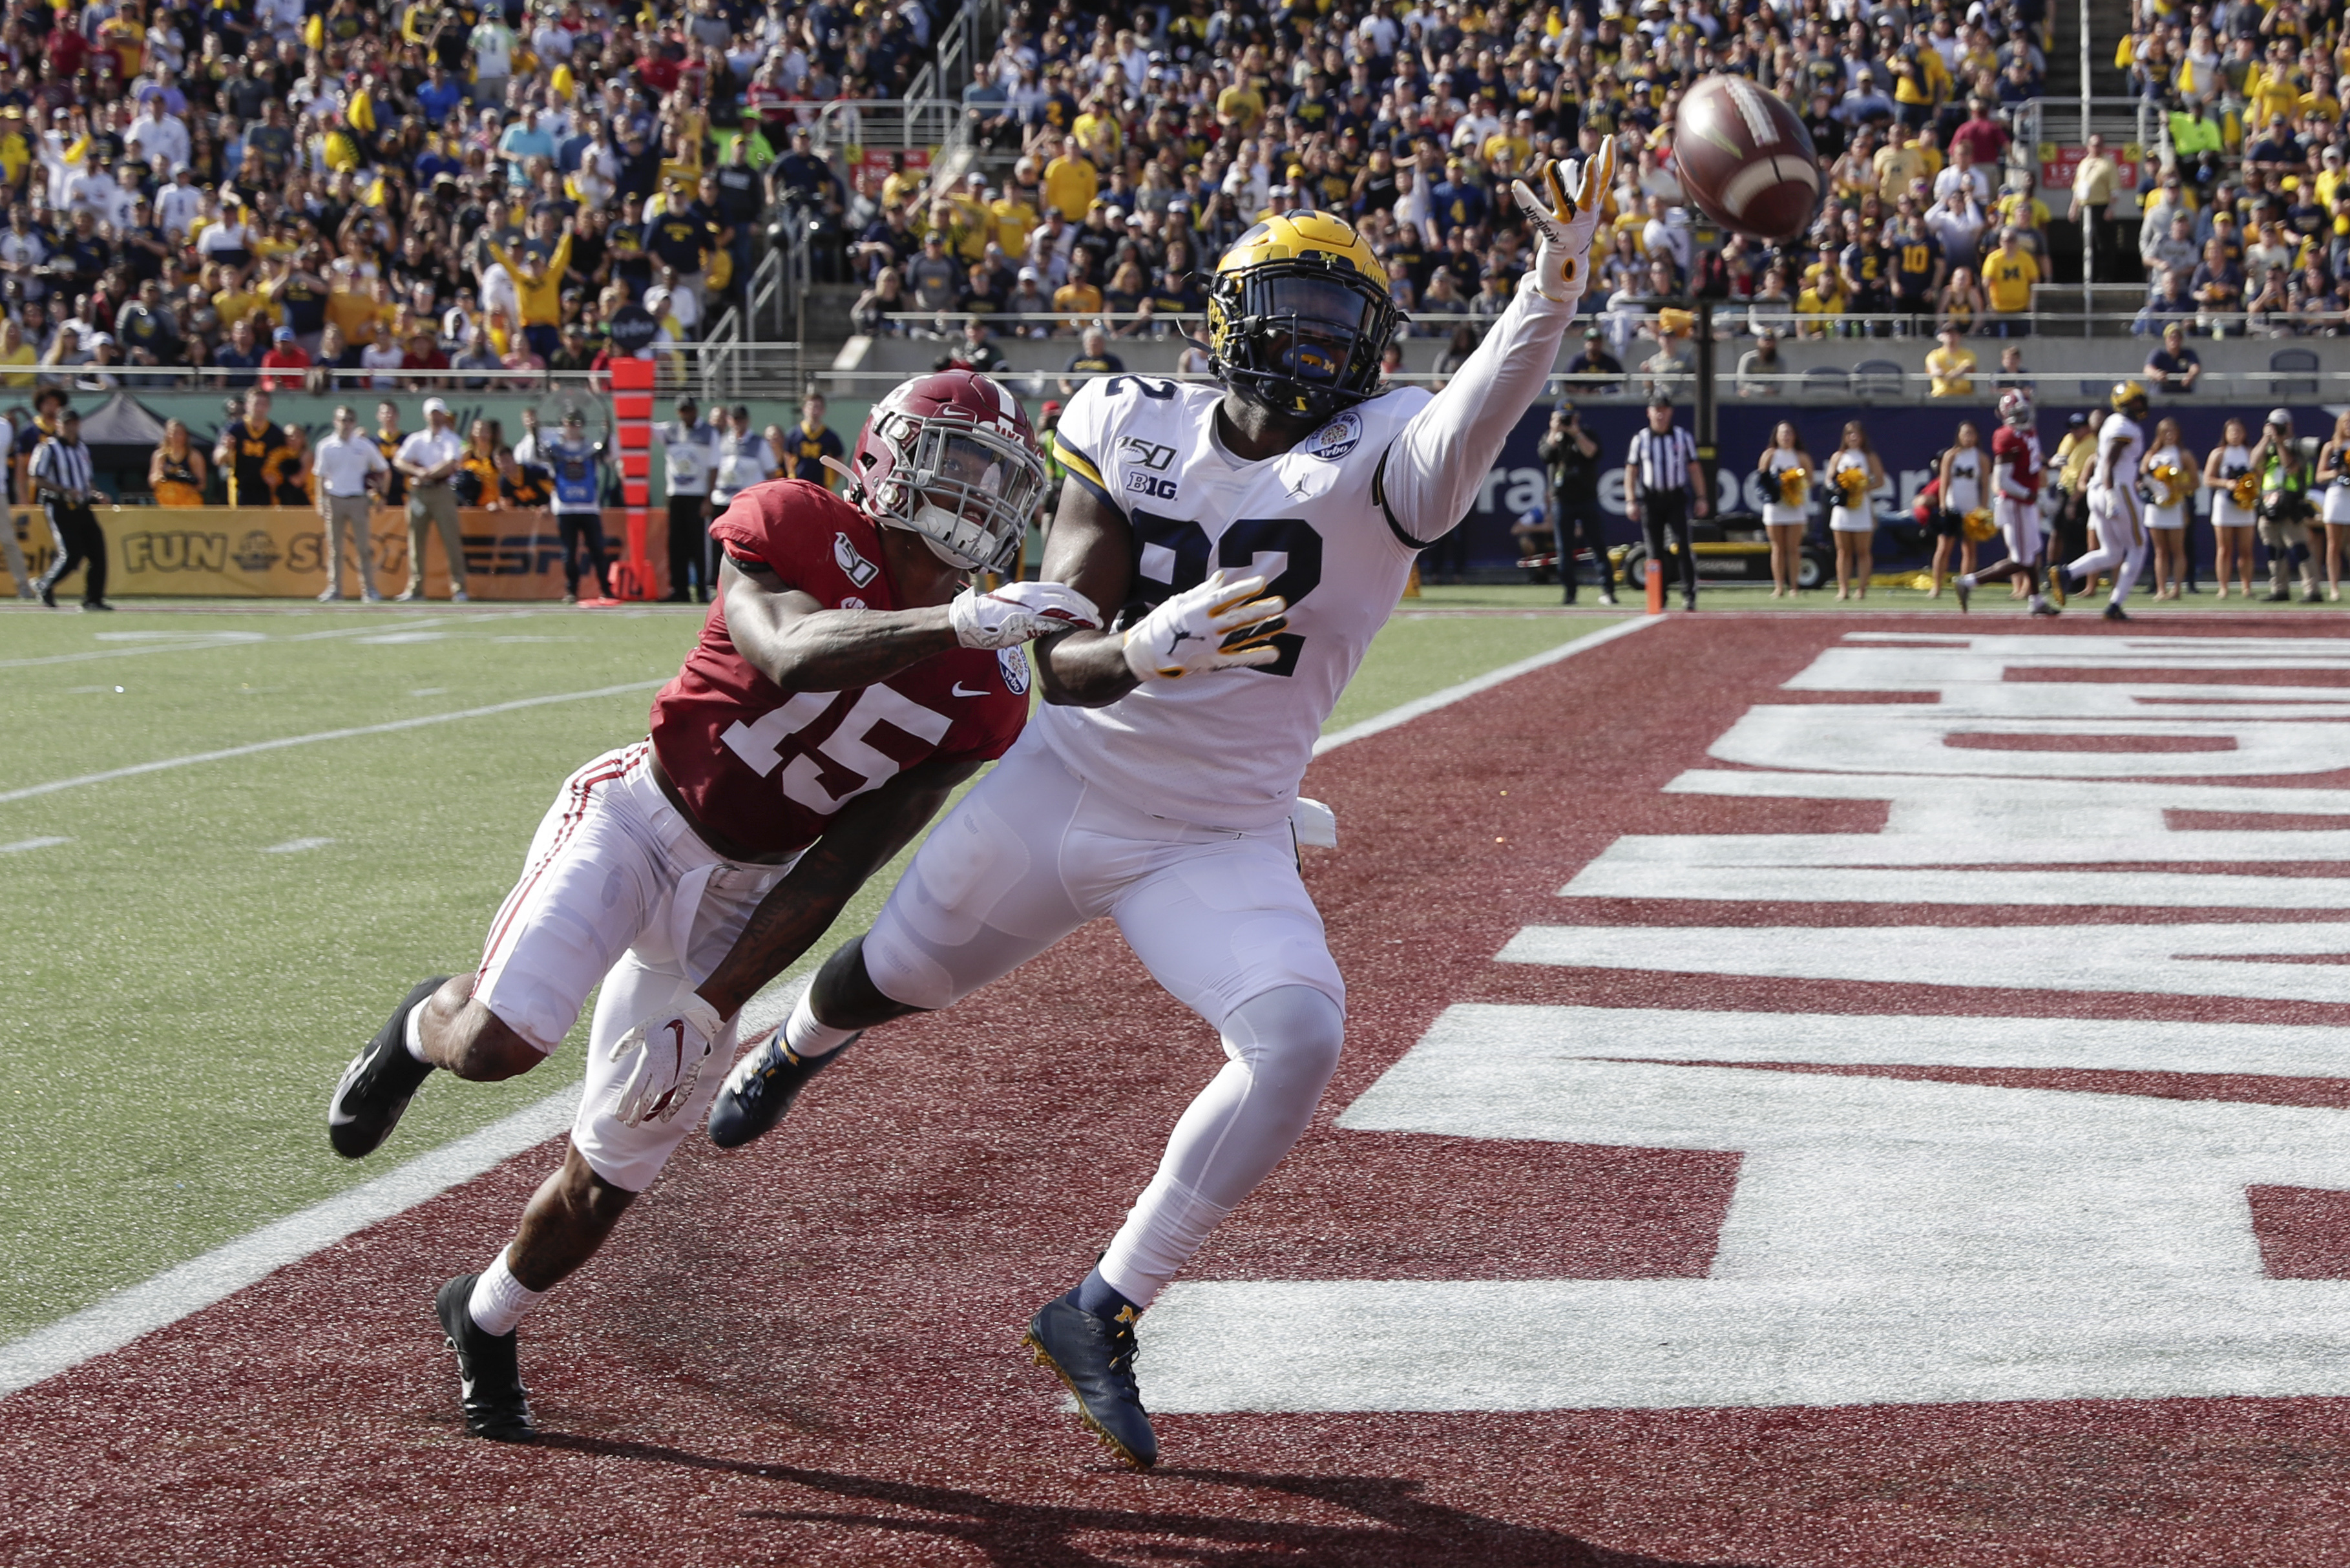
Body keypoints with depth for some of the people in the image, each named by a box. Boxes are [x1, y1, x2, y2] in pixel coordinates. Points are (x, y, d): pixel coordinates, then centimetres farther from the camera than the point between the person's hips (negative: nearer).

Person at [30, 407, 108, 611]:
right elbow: (37, 480, -11)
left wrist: (96, 493, 8)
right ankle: (45, 587, 10)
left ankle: (93, 599, 4)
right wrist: (64, 491, -21)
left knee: (98, 551, -3)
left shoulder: (82, 449, 18)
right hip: (58, 508, -7)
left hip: (82, 508, 7)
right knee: (72, 554, -14)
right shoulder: (48, 448, -5)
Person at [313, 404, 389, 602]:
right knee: (334, 548, 3)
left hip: (358, 500, -1)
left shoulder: (364, 446, 3)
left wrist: (376, 493, 4)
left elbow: (383, 470, 10)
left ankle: (368, 589, 0)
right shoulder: (326, 447, 3)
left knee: (363, 547, -2)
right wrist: (321, 502, 0)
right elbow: (321, 476, 6)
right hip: (334, 499, 1)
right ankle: (334, 588, 7)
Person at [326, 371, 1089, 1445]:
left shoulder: (986, 691, -6)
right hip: (638, 820, -4)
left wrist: (712, 1002, -12)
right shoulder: (800, 531, -15)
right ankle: (425, 1028, 12)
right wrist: (955, 623, -50)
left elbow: (838, 871, -7)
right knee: (502, 1043, -27)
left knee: (611, 1177, 6)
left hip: (744, 900, 4)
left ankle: (485, 1320, 36)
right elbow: (790, 655, -38)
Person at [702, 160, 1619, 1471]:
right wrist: (1137, 652, -41)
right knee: (892, 982, 19)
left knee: (1300, 1036, -25)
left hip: (1224, 845, -1)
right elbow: (1061, 662, -17)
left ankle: (1105, 1315, -8)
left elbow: (1483, 411, -39)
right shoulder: (1137, 436, -9)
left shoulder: (1379, 463, -14)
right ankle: (800, 1047, 60)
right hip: (1059, 791, 2)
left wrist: (1558, 281, -59)